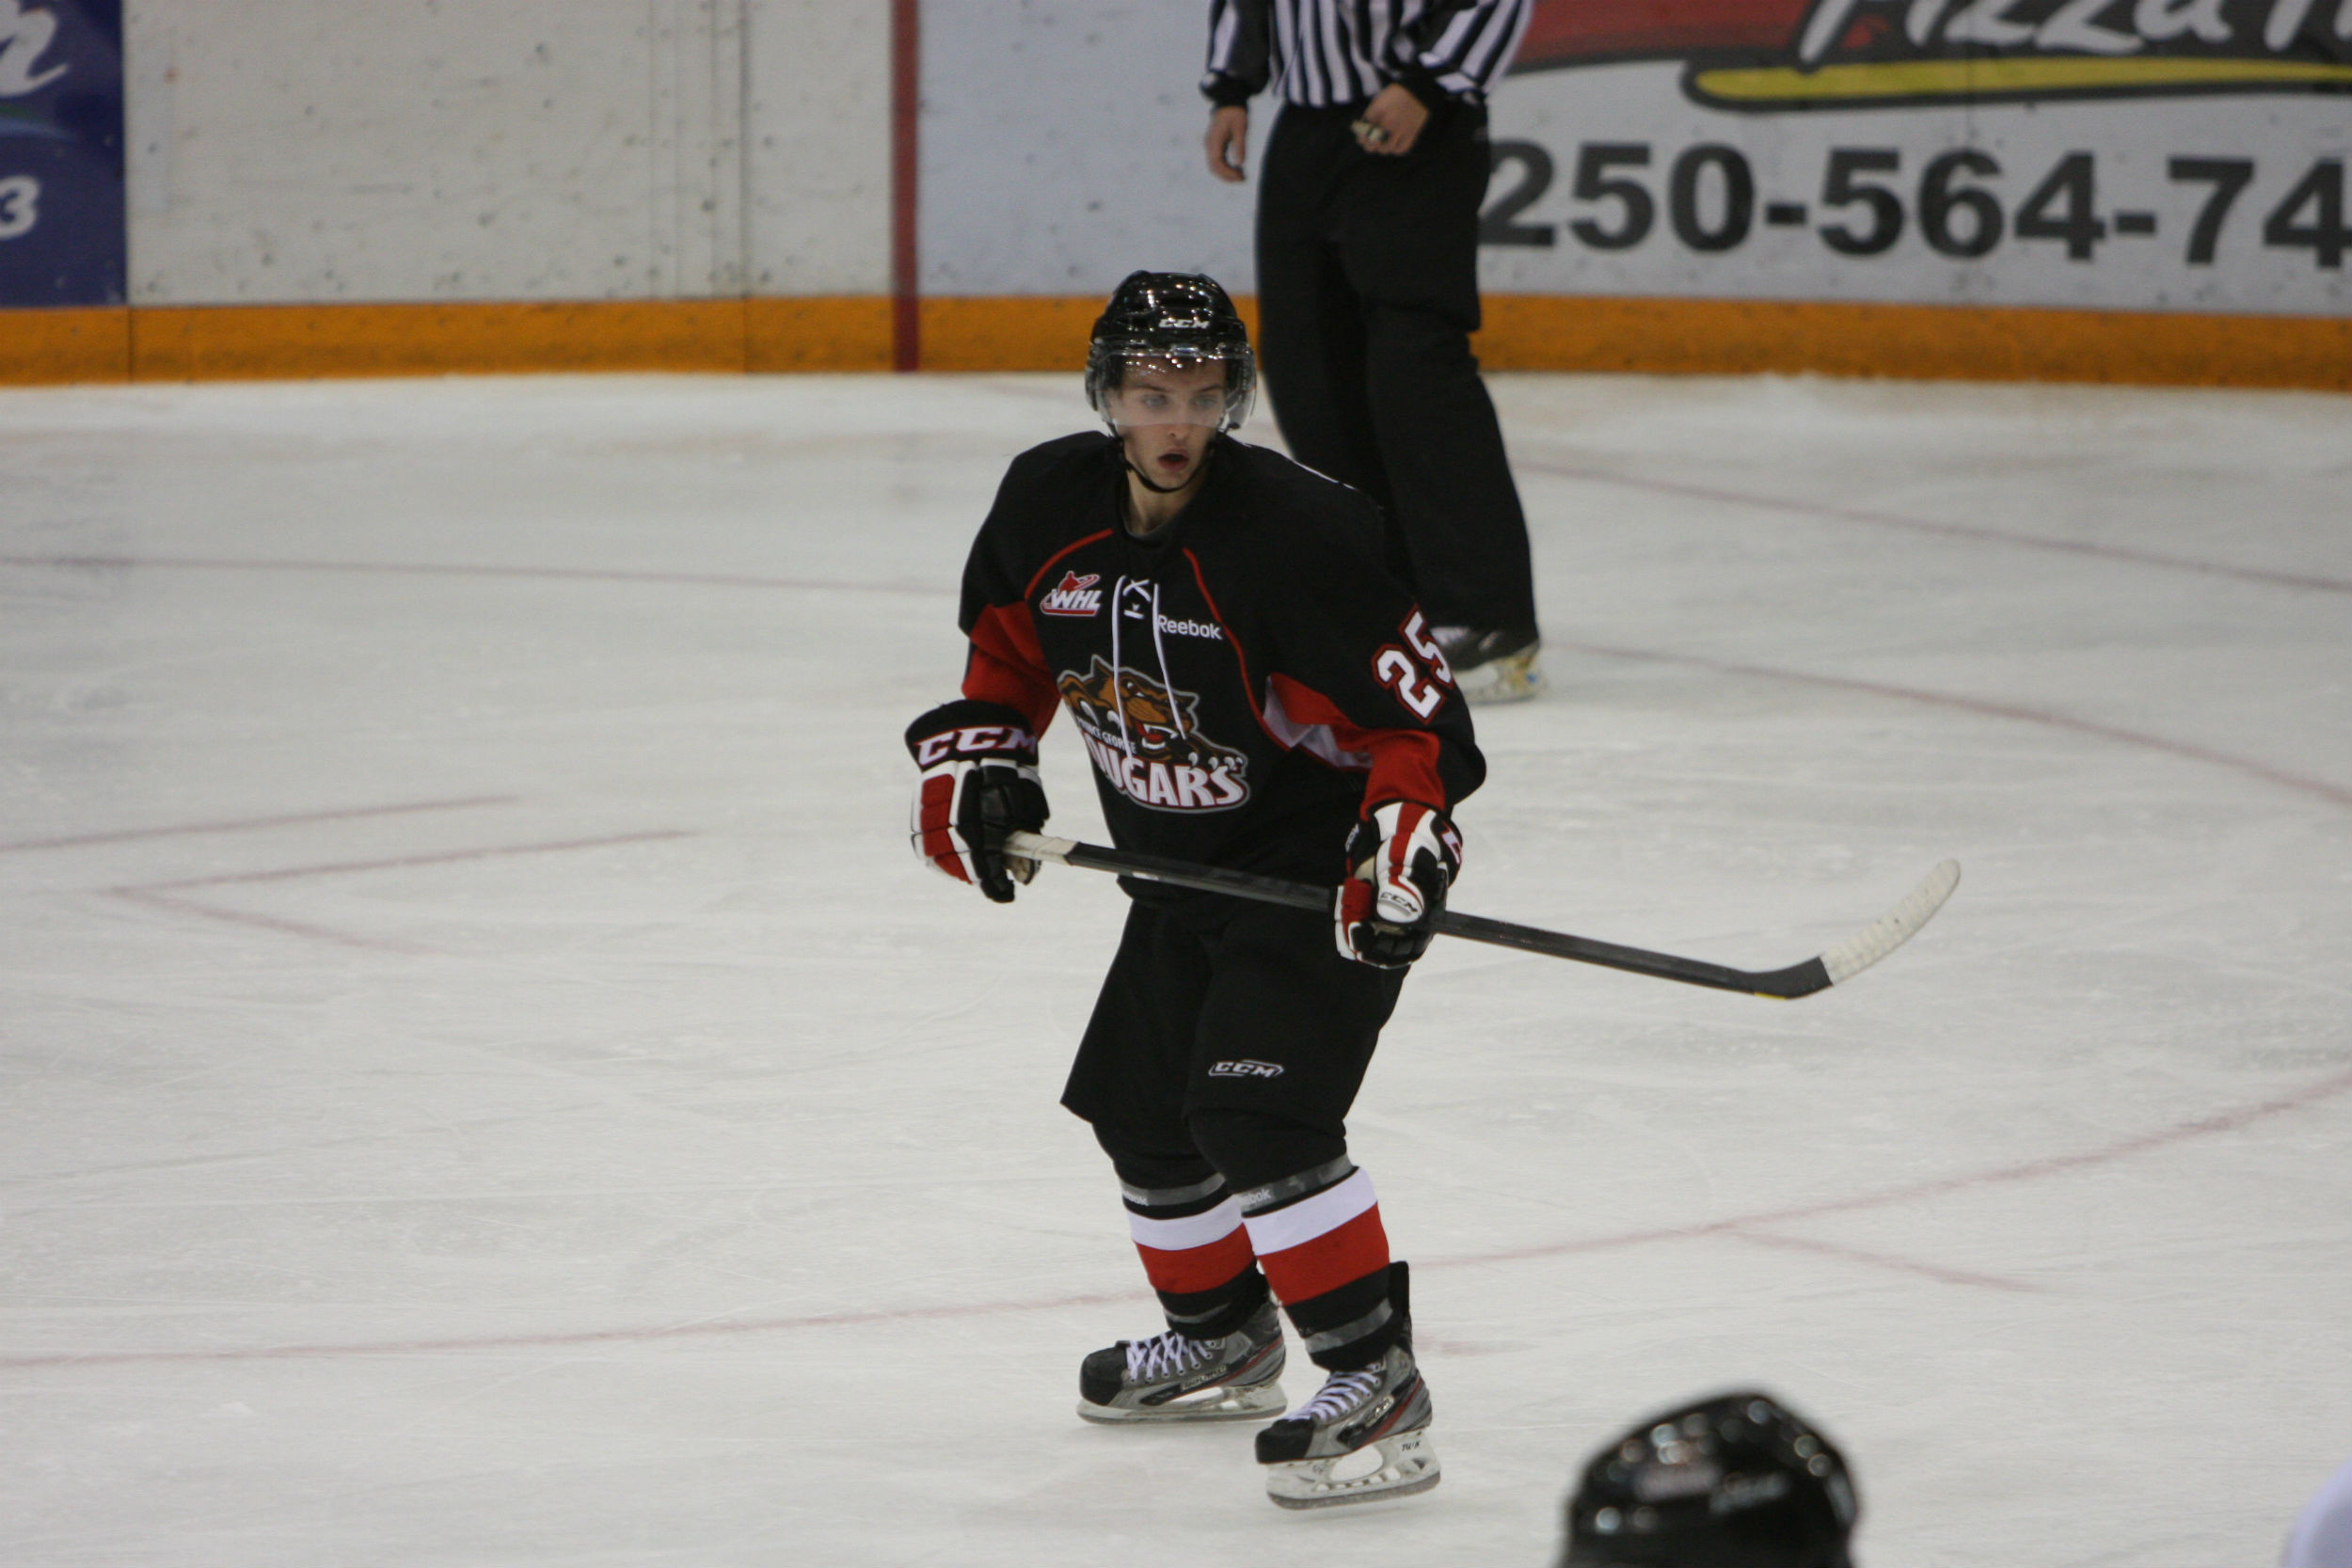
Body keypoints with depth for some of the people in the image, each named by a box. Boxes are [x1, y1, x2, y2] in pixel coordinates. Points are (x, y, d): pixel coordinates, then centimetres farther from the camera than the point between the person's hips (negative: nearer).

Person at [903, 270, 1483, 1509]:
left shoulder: (1293, 532, -26)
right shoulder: (1047, 504, -6)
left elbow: (1411, 697, -23)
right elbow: (1008, 638, 14)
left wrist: (1404, 834, -35)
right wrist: (976, 754, 0)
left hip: (1320, 866, -8)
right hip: (1180, 871, 8)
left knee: (1256, 1111, -23)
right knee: (1138, 1105, 18)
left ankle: (1377, 1379, -20)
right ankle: (1223, 1337, 41)